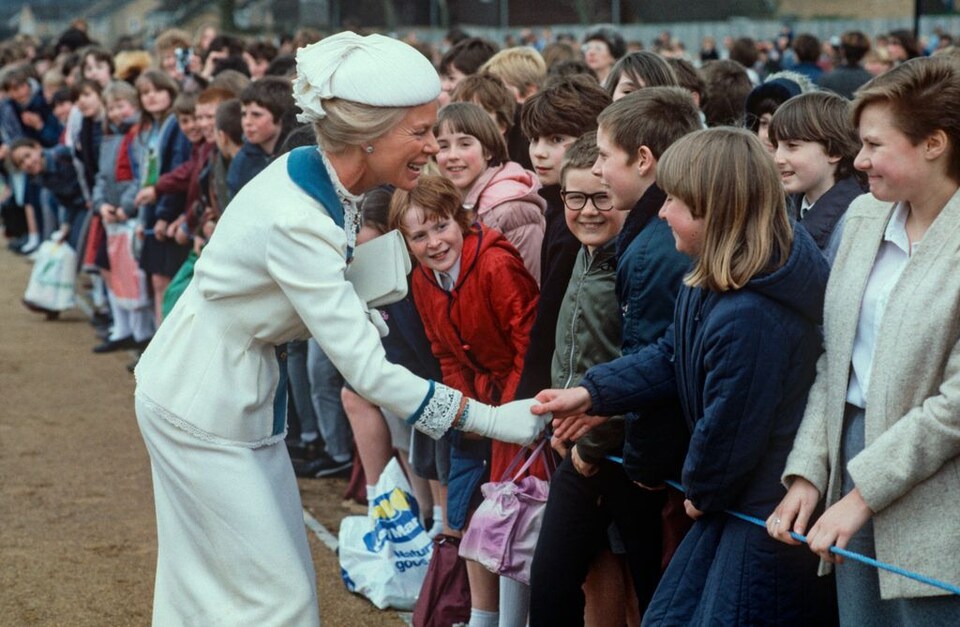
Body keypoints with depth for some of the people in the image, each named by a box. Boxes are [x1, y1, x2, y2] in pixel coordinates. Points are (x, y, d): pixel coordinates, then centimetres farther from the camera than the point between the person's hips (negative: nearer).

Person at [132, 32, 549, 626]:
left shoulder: (319, 179, -5)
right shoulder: (296, 220, -31)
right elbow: (368, 372, -31)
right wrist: (494, 420, -29)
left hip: (248, 392, 9)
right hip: (204, 409, -9)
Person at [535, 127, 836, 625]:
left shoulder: (748, 317, -32)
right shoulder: (716, 280, 1)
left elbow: (728, 429, -22)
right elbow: (671, 356, 12)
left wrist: (702, 491, -3)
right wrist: (590, 393, 3)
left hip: (771, 514, -10)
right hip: (738, 500, 10)